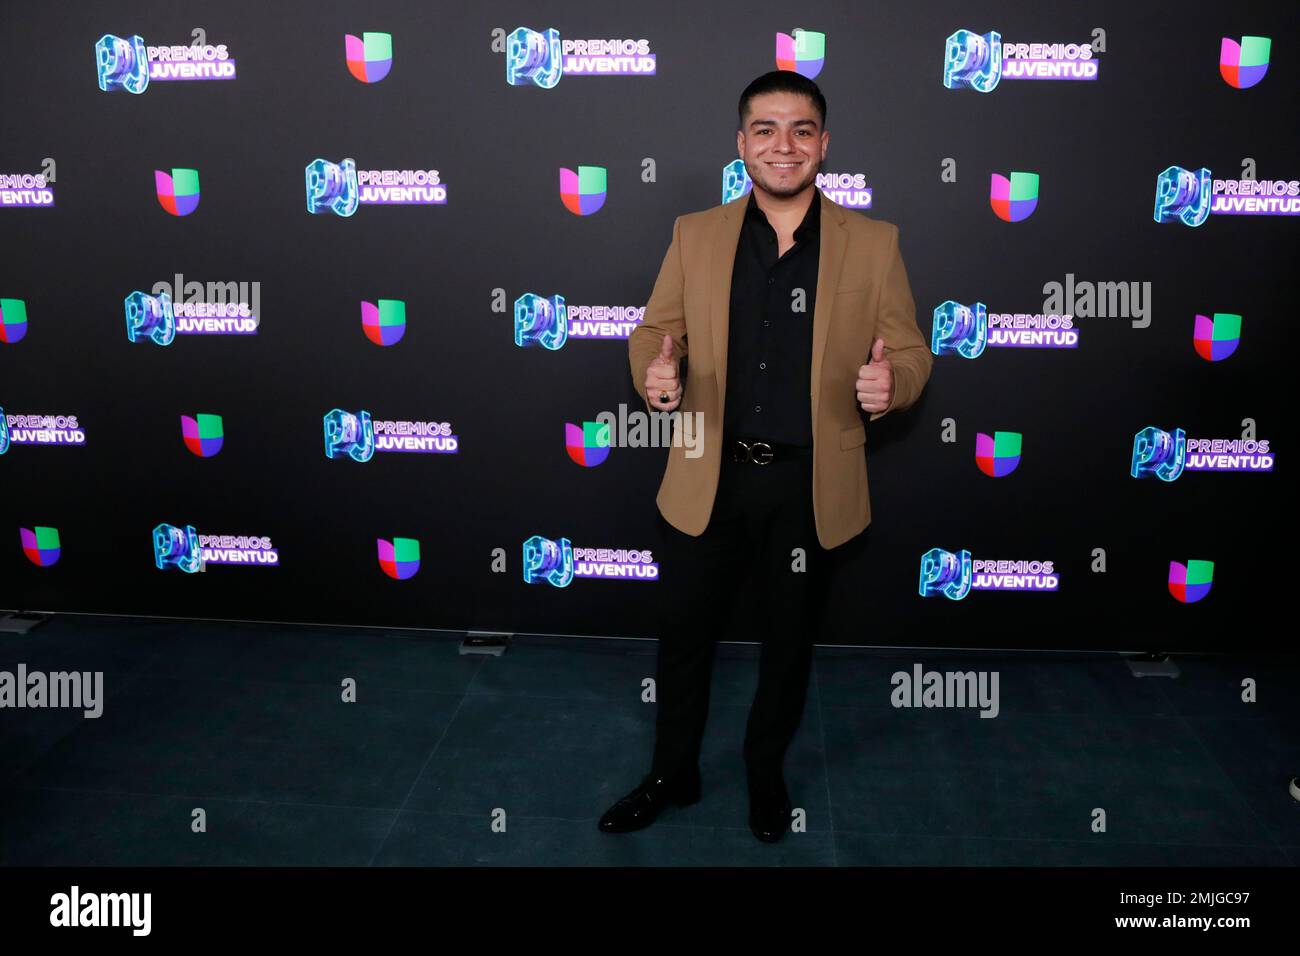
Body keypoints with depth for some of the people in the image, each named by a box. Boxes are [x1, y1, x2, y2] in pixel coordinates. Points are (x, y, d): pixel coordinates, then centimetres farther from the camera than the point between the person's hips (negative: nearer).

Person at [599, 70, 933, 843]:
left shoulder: (874, 243, -3)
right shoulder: (695, 235, 1)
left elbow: (911, 350, 0)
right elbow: (655, 329, 7)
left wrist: (891, 382, -24)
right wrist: (654, 372, -17)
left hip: (810, 483, 0)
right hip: (708, 478, 1)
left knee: (789, 640, 17)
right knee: (684, 633, 13)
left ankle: (768, 774, 42)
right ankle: (673, 775, 36)